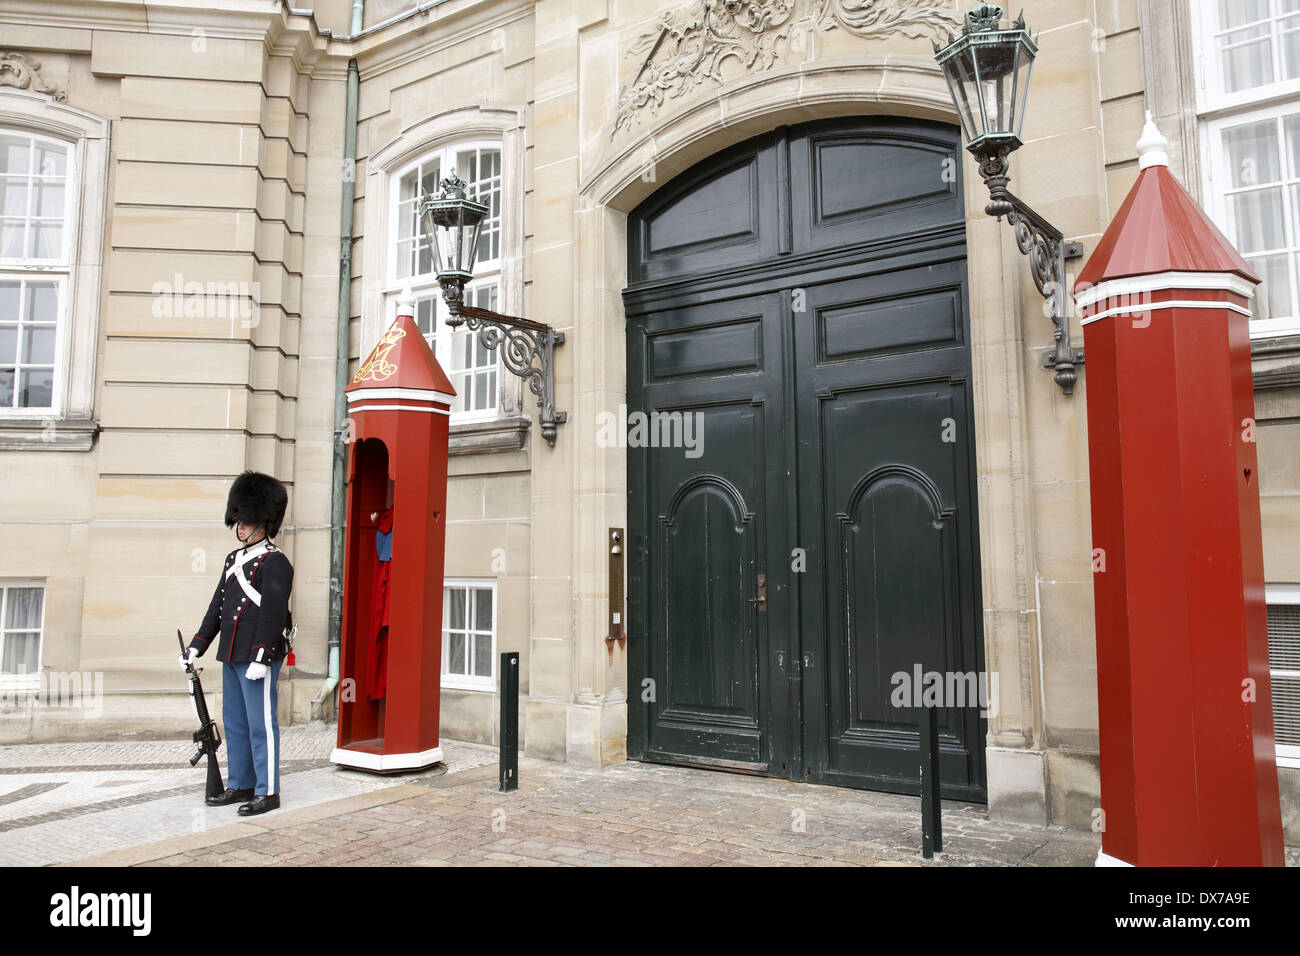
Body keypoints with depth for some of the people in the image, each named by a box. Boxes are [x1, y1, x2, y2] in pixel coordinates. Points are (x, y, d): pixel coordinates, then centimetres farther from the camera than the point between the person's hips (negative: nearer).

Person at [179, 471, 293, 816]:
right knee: (234, 722, 15)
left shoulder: (275, 562, -11)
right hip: (232, 657, 9)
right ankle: (240, 785, 27)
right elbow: (218, 605, 19)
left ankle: (267, 793, 4)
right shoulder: (234, 559, 16)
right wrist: (197, 645, 15)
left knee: (261, 723, -3)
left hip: (258, 658, -9)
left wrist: (262, 656, -24)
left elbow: (274, 611, -18)